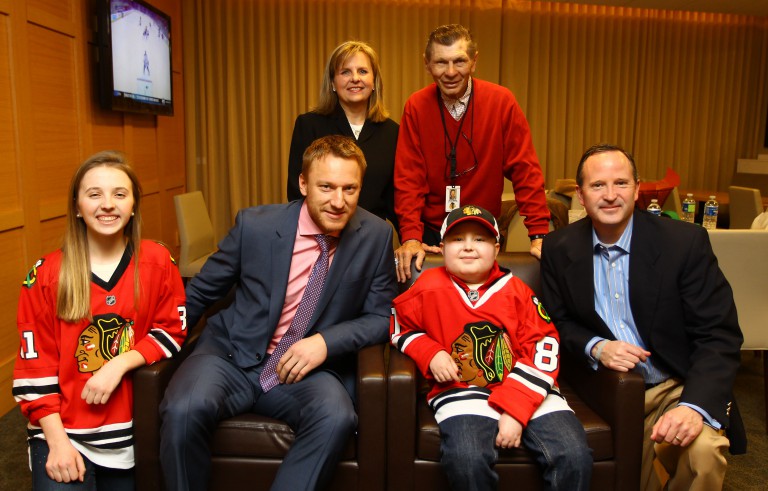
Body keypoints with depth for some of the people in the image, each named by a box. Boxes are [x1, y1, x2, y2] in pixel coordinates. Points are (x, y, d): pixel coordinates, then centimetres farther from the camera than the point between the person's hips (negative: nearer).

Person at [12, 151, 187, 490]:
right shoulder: (46, 275, -7)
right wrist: (57, 441, -11)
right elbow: (35, 365, -5)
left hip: (130, 431, 1)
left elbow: (171, 330, -2)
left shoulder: (157, 262, -6)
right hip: (62, 430, -1)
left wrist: (120, 364, -19)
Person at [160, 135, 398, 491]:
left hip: (309, 368, 0)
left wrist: (326, 342, -15)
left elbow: (381, 317, 1)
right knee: (184, 410, -29)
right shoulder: (255, 224, -5)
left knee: (337, 417, -32)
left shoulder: (376, 236, -3)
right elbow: (200, 292, 8)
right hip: (233, 355, 0)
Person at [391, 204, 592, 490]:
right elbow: (395, 323, 16)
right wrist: (430, 353, -3)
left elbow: (542, 347, -1)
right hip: (462, 392, -1)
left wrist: (514, 410, -11)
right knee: (467, 459, -31)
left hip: (527, 391, 2)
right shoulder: (430, 288, 2)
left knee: (575, 456, -19)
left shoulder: (515, 289, 4)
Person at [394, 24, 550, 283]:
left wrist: (539, 235, -16)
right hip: (431, 235, 0)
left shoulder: (501, 101, -10)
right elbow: (408, 178, -9)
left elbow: (524, 170, -10)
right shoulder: (416, 107, -7)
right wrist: (411, 238, -20)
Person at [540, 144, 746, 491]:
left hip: (679, 387, -2)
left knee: (704, 449, -28)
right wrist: (596, 347, -16)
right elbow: (560, 322, 6)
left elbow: (719, 335, -12)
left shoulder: (686, 242, -12)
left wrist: (695, 406, -27)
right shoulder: (559, 248, -4)